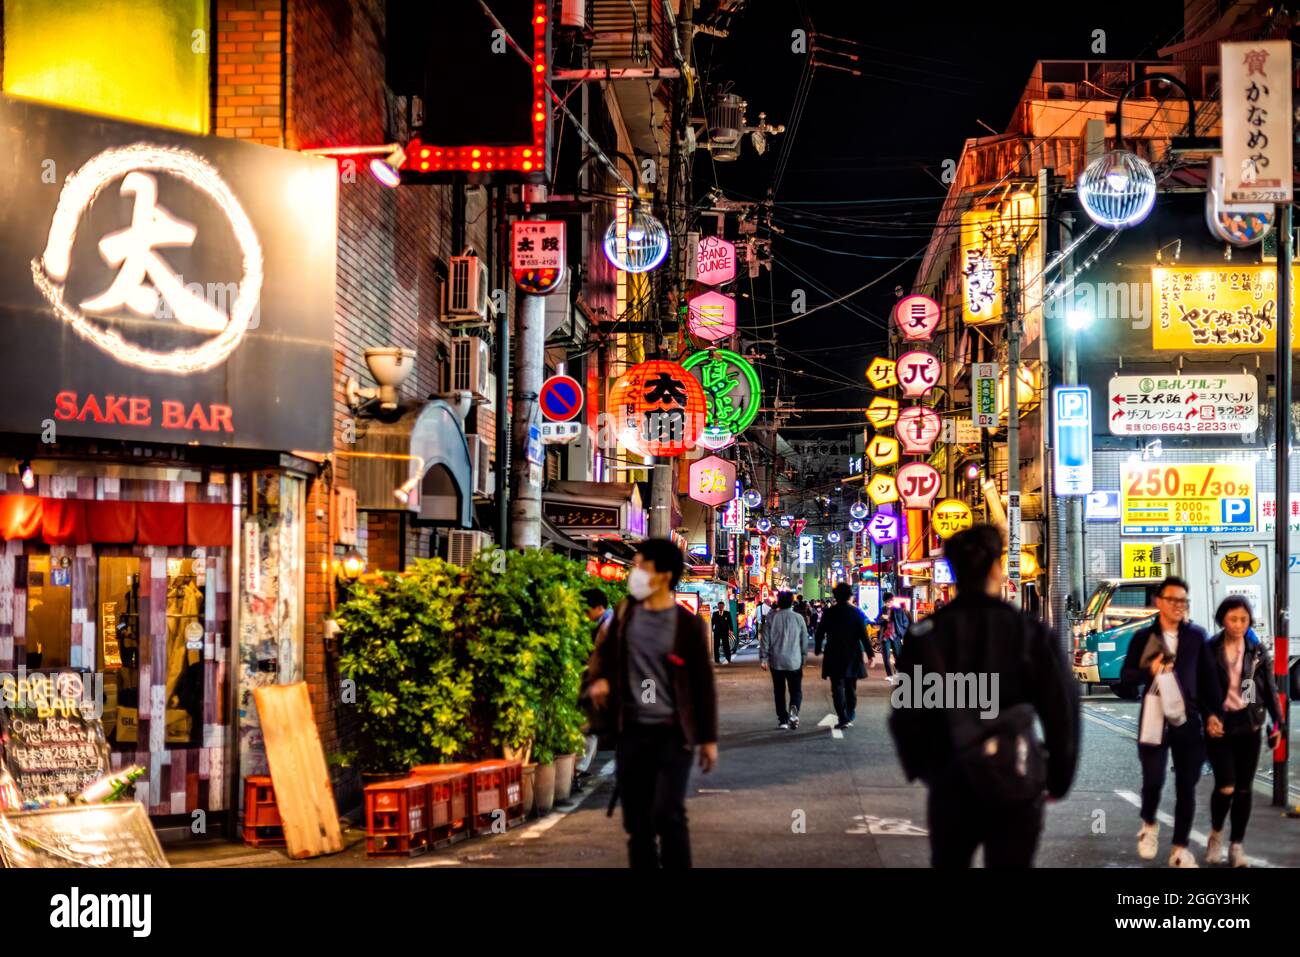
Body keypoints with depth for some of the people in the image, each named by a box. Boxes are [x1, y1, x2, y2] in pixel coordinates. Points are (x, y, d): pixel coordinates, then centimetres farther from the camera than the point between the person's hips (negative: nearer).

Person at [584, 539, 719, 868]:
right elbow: (602, 652, 19)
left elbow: (703, 683, -1)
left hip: (673, 732, -4)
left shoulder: (687, 624, -6)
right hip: (631, 731, 4)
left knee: (667, 813, -13)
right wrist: (597, 679, -3)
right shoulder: (624, 614, 4)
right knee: (636, 817, 8)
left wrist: (709, 738, 0)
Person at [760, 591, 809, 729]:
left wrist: (763, 658, 3)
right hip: (794, 661, 0)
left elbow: (765, 639, -5)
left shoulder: (772, 618, -5)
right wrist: (803, 656, 17)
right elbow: (804, 639, 4)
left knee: (779, 692, 10)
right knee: (796, 690, 6)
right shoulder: (798, 618, -3)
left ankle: (783, 720, 8)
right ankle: (794, 709, -22)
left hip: (776, 661, 0)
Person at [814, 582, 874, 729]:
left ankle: (843, 718, -12)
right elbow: (863, 635, -7)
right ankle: (850, 716, 24)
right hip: (853, 655, 1)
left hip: (834, 656, -1)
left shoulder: (829, 612, -4)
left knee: (838, 687, -1)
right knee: (851, 686, 15)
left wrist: (818, 649, 16)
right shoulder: (856, 613, -5)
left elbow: (820, 633, 1)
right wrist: (870, 653, -2)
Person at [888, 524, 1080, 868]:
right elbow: (1062, 710, -6)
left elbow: (905, 714, 0)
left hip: (950, 784, 2)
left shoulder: (926, 635, -3)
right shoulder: (1031, 633, -8)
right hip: (1016, 787, -2)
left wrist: (919, 769, 17)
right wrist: (1060, 776, 8)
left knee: (948, 862, 19)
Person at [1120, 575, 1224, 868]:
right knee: (1153, 781, -5)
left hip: (1188, 721, 2)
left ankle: (1180, 848, 14)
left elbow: (1209, 679, 10)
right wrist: (1149, 670, -17)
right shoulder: (1143, 637, 2)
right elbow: (1125, 679, 1)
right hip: (1154, 721, -1)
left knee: (1186, 786, 3)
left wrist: (1213, 713, 2)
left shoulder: (1196, 637, 6)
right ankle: (1149, 824, 26)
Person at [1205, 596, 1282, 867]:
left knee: (1244, 789, 5)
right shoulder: (1210, 650, -5)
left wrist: (1277, 723, 4)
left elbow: (1269, 688, 7)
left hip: (1249, 728, 3)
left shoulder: (1257, 650, 3)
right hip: (1219, 726, -3)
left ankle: (1236, 845, 17)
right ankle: (1215, 834, 15)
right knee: (1226, 787, -11)